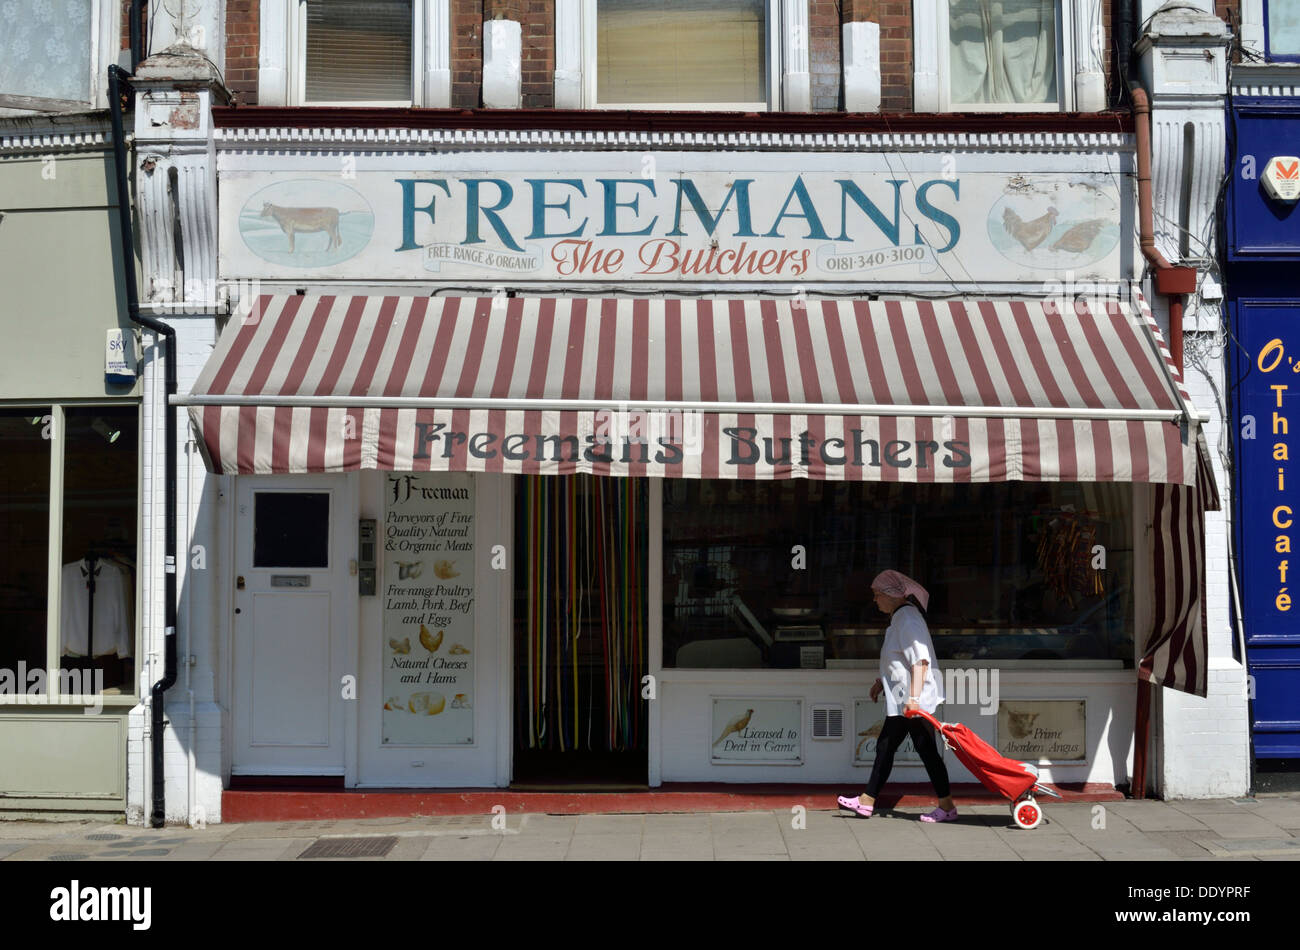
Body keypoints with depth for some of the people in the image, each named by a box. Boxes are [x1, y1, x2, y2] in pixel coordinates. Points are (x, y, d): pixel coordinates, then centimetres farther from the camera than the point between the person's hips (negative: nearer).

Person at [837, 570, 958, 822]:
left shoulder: (908, 619, -17)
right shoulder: (899, 618, 15)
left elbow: (921, 660, -26)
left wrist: (914, 696, -31)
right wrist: (881, 682, 31)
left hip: (915, 702, -11)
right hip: (900, 699, 11)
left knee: (926, 750, -4)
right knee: (885, 746, 12)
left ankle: (947, 806, 5)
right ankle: (866, 802, 18)